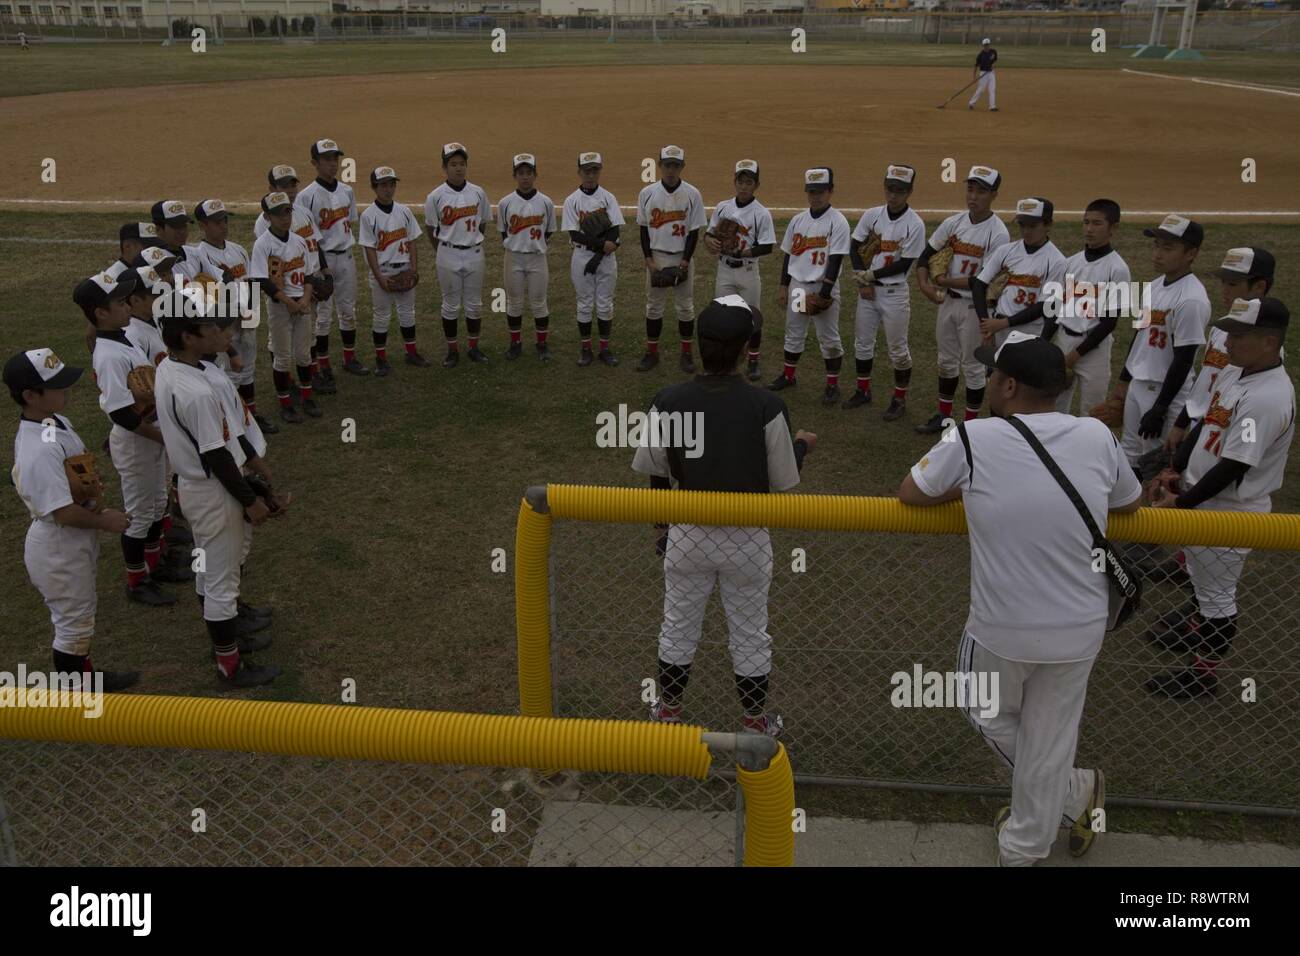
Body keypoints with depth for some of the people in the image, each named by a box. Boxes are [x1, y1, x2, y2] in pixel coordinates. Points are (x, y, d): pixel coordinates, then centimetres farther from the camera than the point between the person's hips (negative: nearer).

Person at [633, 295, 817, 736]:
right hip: (747, 540, -1)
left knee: (677, 629, 20)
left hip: (687, 535, 1)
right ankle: (755, 722, 33)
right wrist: (802, 444, 10)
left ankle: (668, 712, 38)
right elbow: (783, 483, -9)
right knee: (751, 635, 17)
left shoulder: (668, 401, -13)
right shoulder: (765, 407, -18)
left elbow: (655, 475, -3)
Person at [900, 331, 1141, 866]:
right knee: (1048, 742, 19)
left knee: (988, 715, 27)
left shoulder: (974, 440, -16)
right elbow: (1130, 505, 13)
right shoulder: (1098, 436, -6)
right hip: (1081, 630, 3)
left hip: (1001, 632, -3)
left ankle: (1074, 794, 41)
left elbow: (909, 494, 1)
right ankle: (1024, 849, 37)